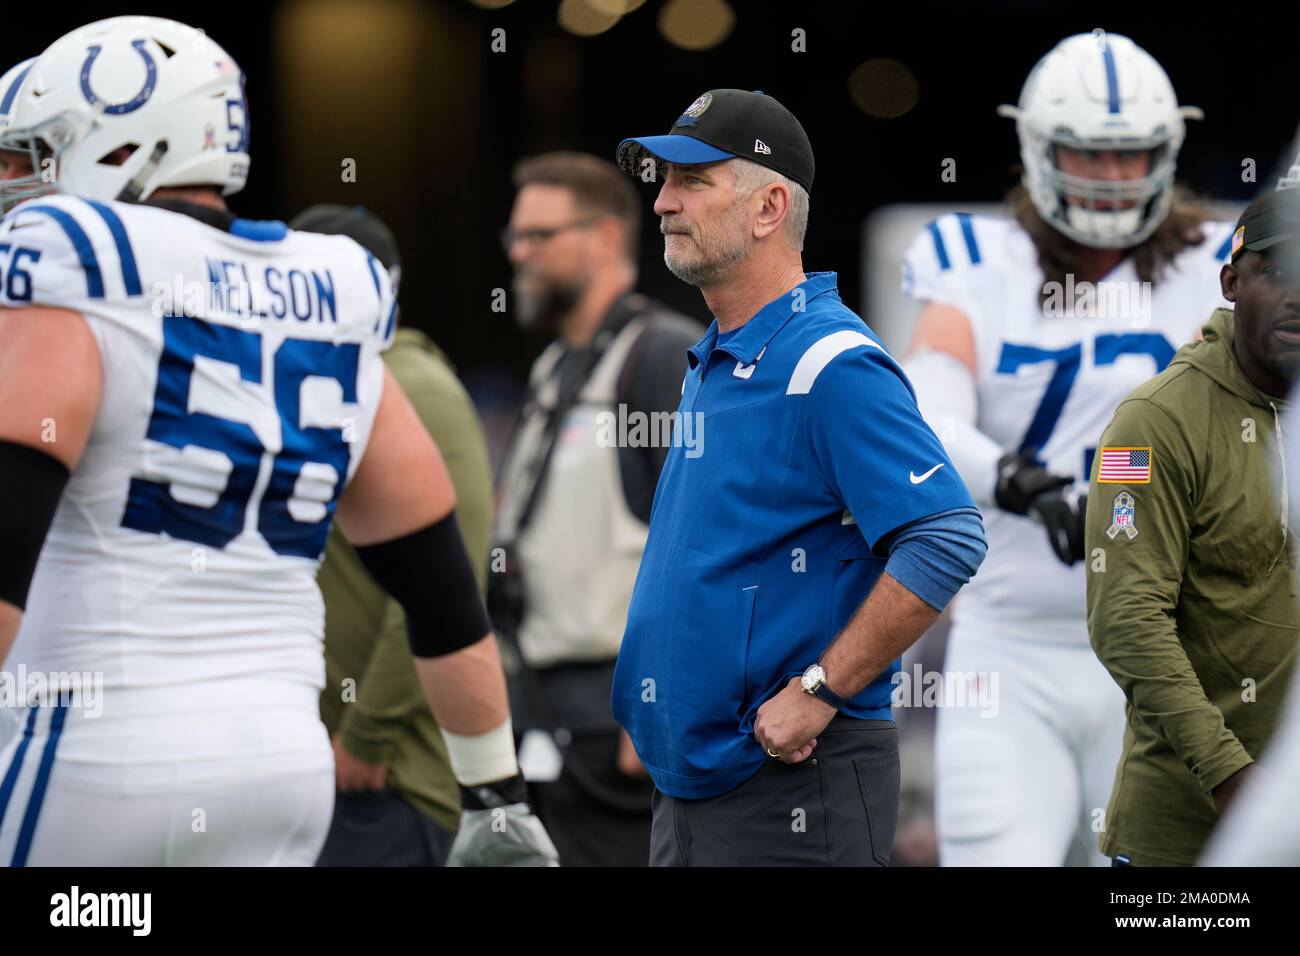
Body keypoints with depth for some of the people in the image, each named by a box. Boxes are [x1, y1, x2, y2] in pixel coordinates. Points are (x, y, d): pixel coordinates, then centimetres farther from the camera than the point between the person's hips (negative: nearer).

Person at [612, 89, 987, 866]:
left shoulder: (831, 367, -14)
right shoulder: (711, 365, 16)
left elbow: (948, 540, -23)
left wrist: (818, 692, -21)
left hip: (793, 784, -9)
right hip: (692, 775, 9)